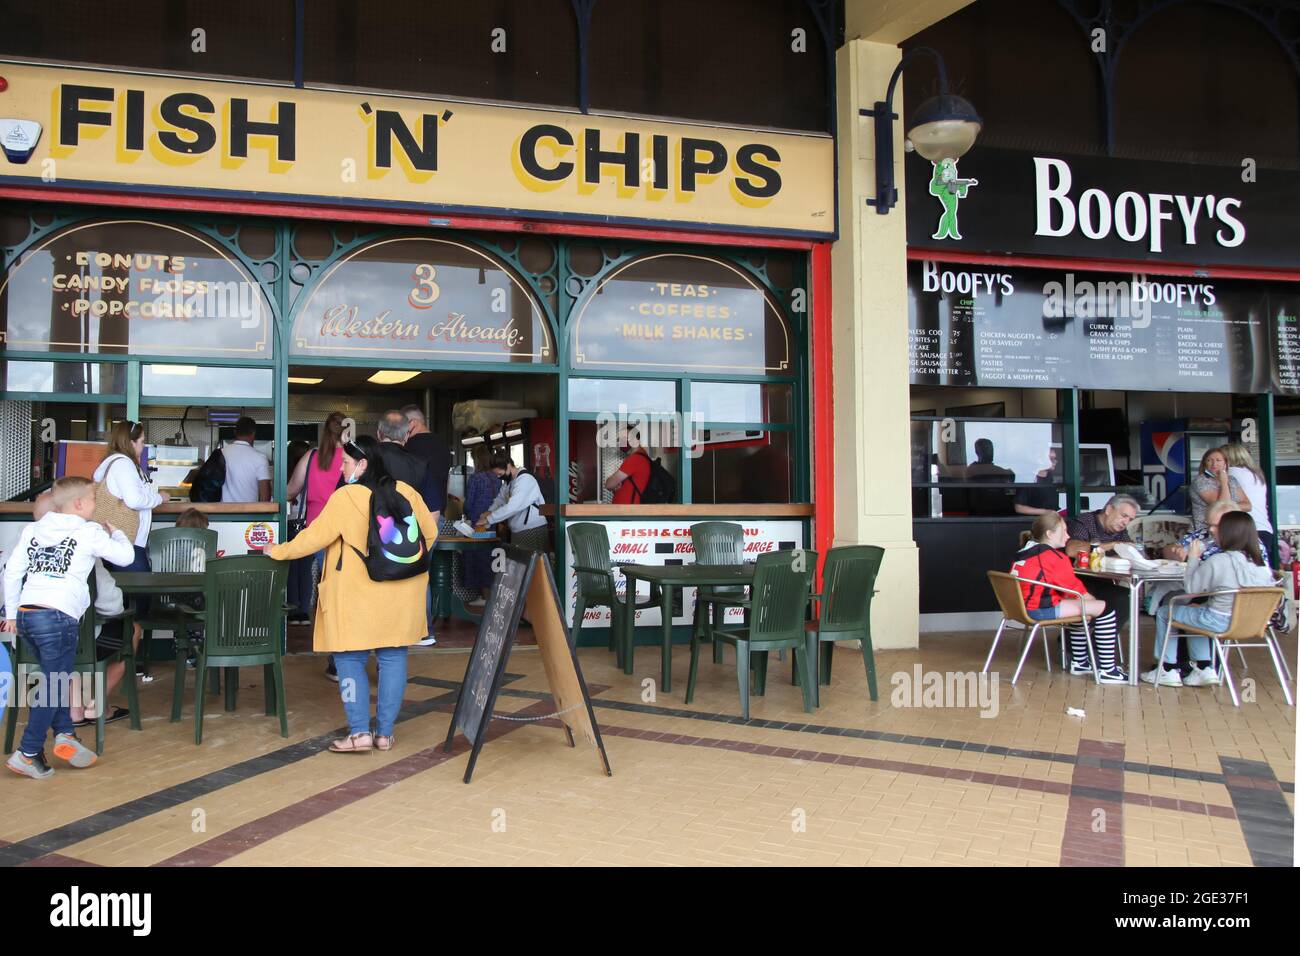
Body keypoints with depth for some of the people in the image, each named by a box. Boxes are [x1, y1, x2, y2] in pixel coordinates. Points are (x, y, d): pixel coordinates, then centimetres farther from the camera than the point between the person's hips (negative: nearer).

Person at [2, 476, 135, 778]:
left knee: (56, 678, 19)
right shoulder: (89, 533, 1)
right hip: (58, 617, -6)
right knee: (55, 685, 2)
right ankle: (28, 754, 2)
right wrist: (114, 532, 26)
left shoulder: (32, 529, 17)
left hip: (25, 614, 6)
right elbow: (125, 556, 7)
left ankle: (64, 735, 12)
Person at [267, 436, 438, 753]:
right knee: (393, 659, 9)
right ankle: (385, 733, 12)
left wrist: (277, 551, 9)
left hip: (359, 598, -4)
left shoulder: (345, 498, -12)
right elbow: (429, 532, 9)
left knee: (350, 659, 7)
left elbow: (313, 538, -6)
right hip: (401, 595, 4)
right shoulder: (405, 491, 0)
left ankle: (359, 732, 2)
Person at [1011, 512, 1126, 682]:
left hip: (1022, 606, 10)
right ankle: (1107, 670, -4)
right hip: (1041, 609, -10)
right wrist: (1095, 602, 13)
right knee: (1105, 609, -6)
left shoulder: (1023, 553, 15)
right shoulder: (1055, 557, -12)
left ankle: (1079, 662, 37)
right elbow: (1075, 588, -6)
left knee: (1082, 606, 32)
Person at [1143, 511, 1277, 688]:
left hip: (1219, 621, -7)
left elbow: (1191, 588, -12)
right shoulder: (1262, 564, -2)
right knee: (1194, 609, 33)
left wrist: (1193, 557, 1)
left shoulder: (1218, 561, -21)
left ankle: (1168, 671, 20)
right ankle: (1205, 668, 26)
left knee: (1163, 613, 15)